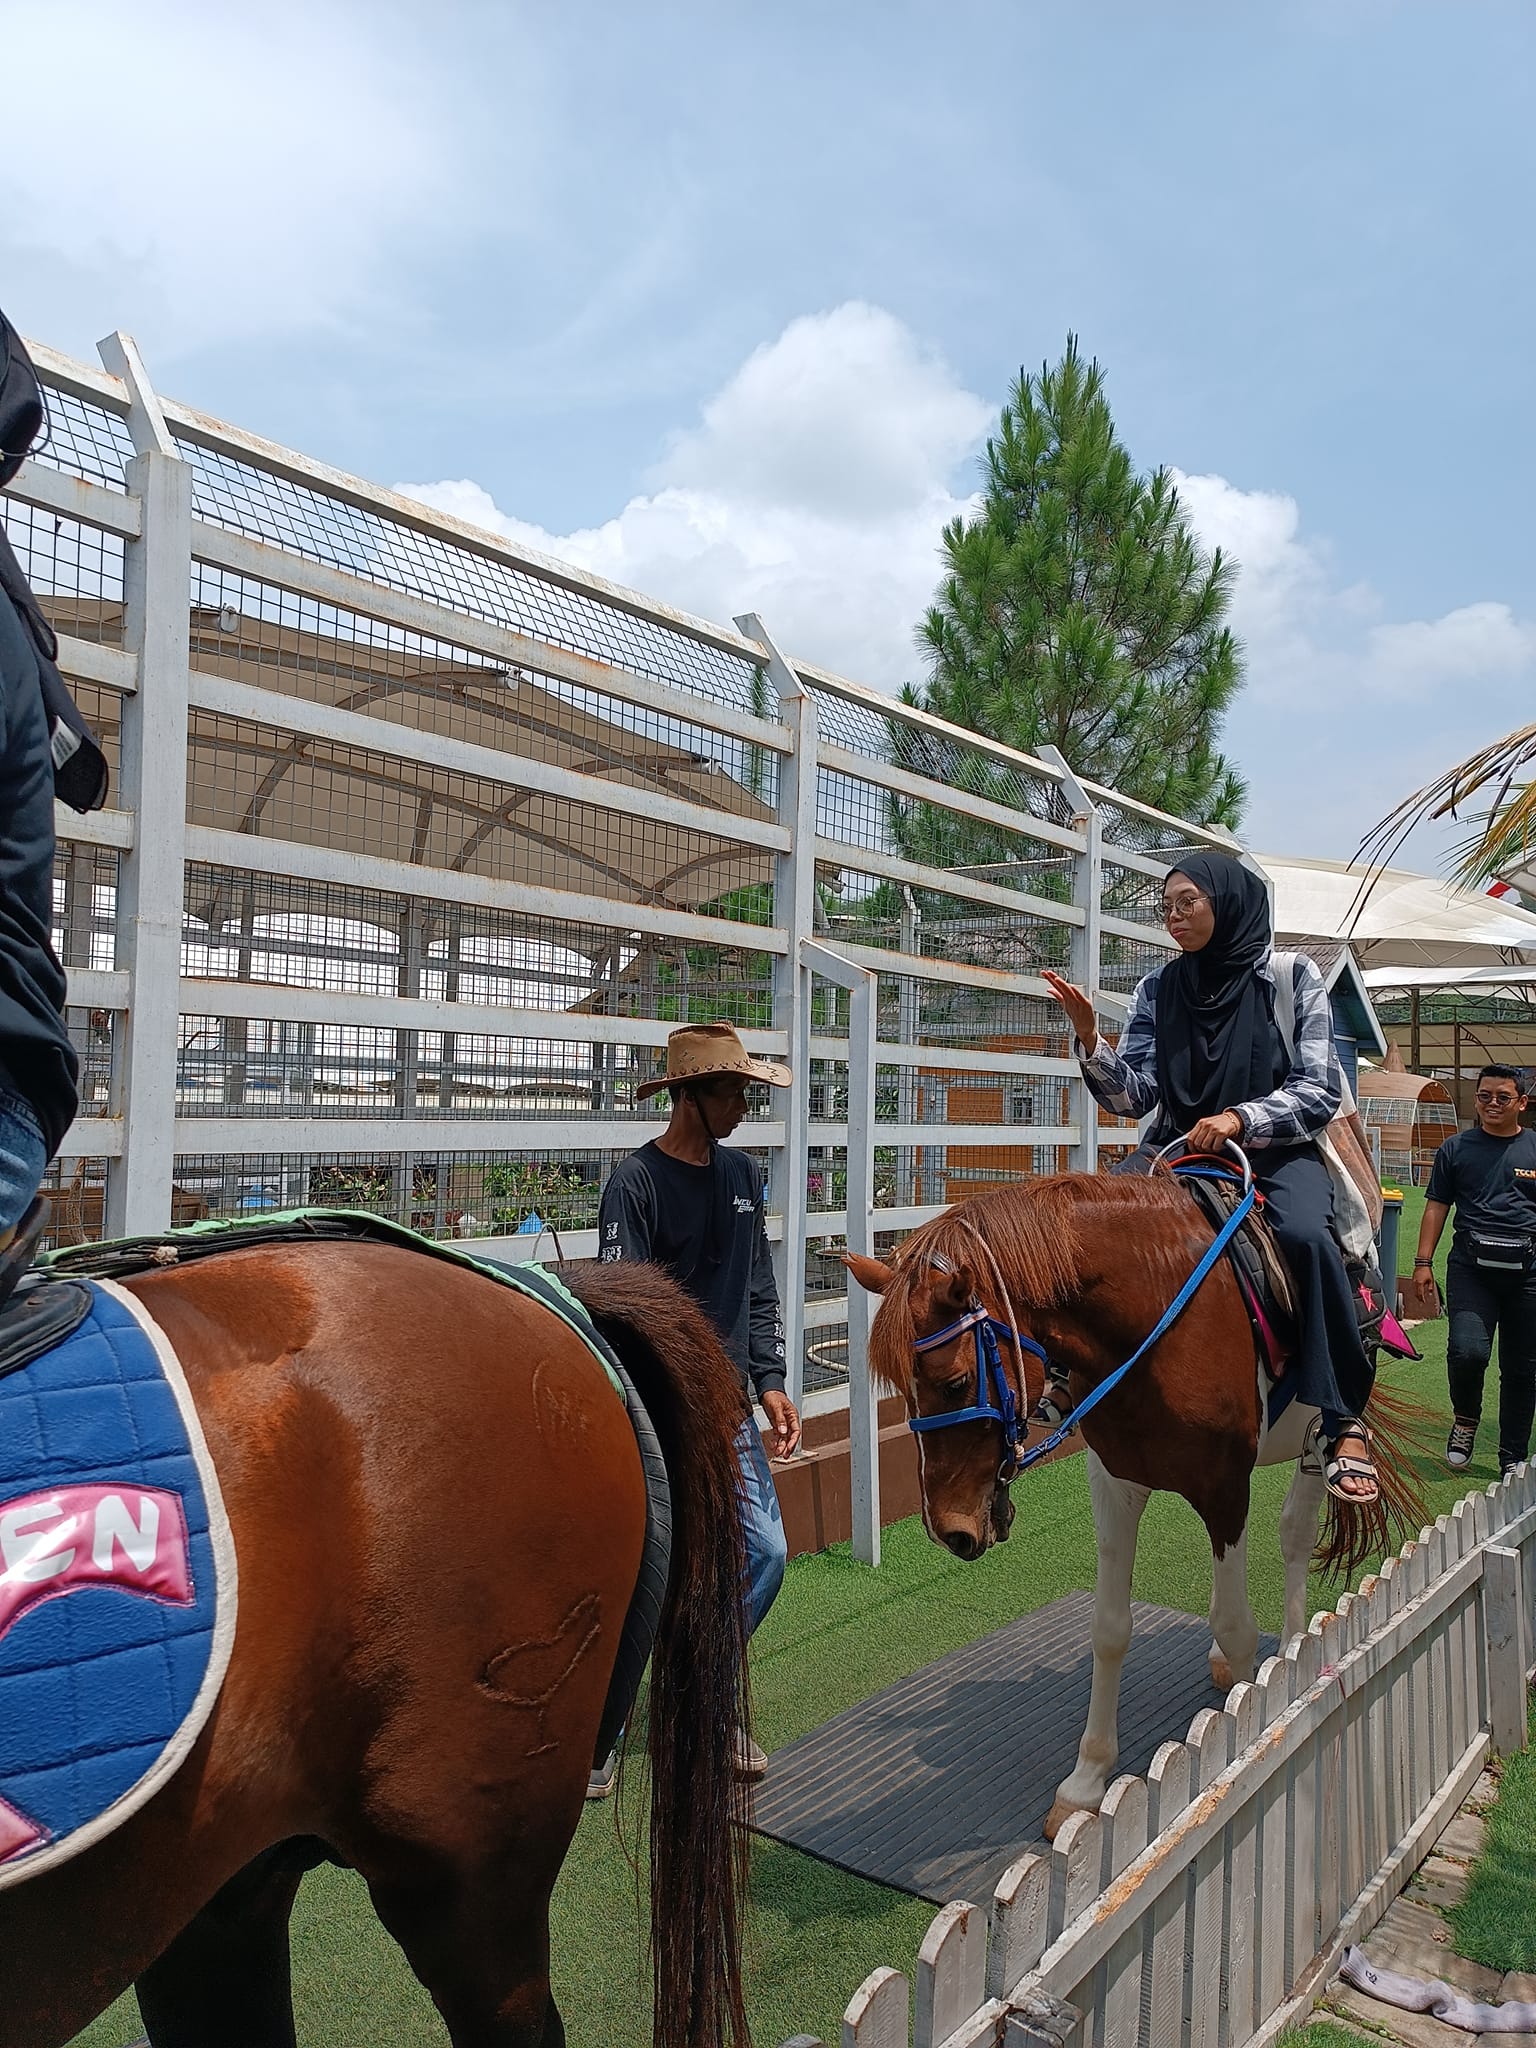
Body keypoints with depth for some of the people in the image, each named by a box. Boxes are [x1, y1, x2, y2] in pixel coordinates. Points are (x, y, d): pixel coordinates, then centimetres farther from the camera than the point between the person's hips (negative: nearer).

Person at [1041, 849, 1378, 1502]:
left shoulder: (1293, 977, -3)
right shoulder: (1159, 989, 5)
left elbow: (1320, 1091, -7)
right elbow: (1134, 1095, 0)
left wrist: (1239, 1118, -23)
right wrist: (1089, 1038, -17)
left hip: (1275, 1151, -3)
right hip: (1178, 1149, 4)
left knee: (1305, 1234, -35)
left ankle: (1344, 1422, -24)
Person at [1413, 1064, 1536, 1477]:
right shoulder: (1456, 1148, 8)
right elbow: (1436, 1207, 9)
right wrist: (1423, 1262, 1)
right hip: (1471, 1268, -1)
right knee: (1468, 1351, -18)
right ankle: (1465, 1419, 12)